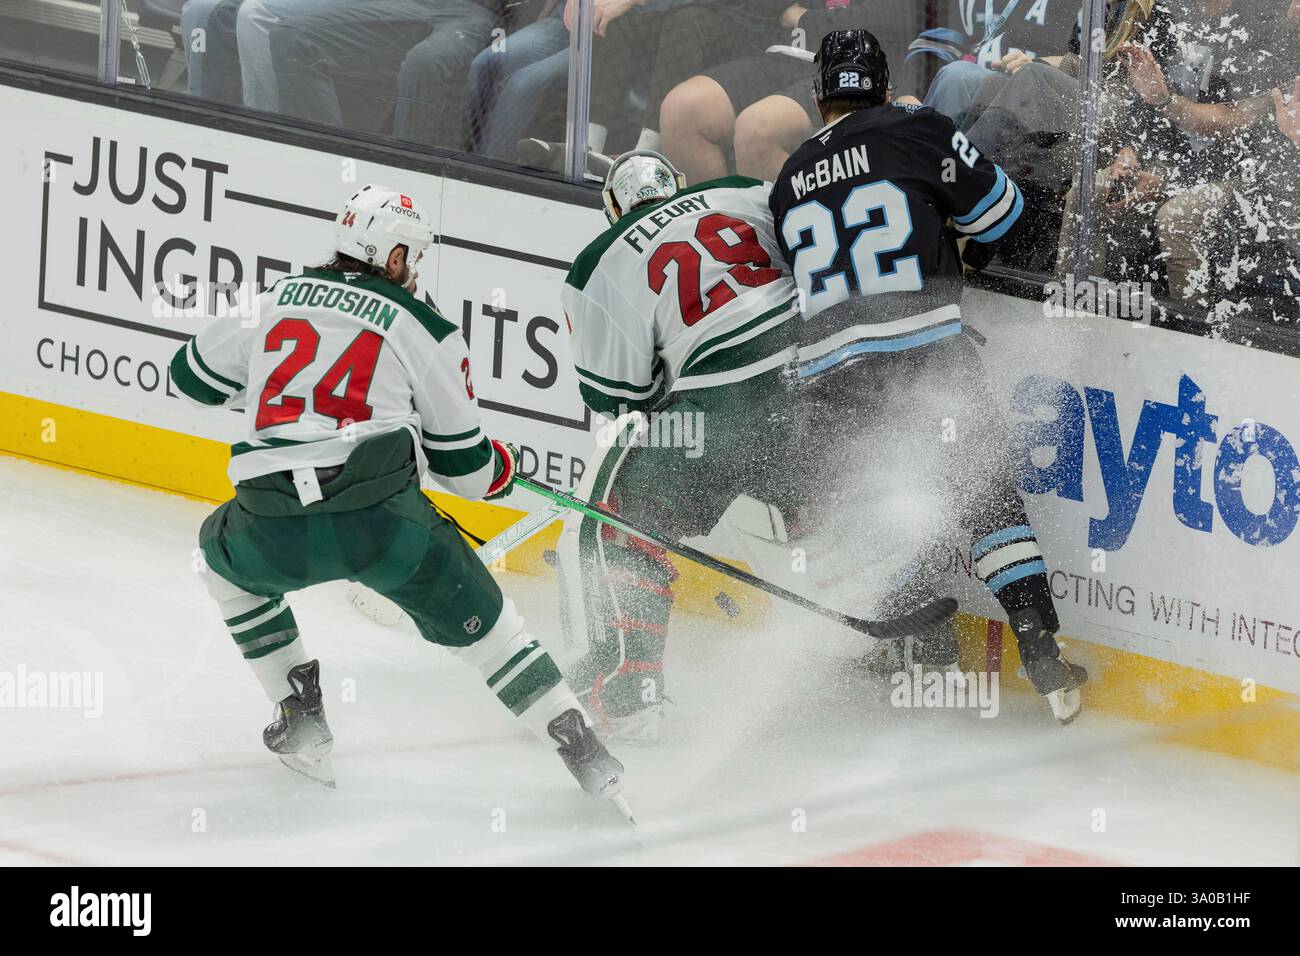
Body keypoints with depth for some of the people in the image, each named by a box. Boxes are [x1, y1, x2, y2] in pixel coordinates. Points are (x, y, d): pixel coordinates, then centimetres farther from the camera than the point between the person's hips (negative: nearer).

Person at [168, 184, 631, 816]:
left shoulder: (274, 299, 18)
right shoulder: (427, 331, 11)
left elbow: (194, 374, 30)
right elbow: (464, 464, 14)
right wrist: (497, 469, 38)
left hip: (273, 526, 2)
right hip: (383, 514, -2)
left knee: (225, 553, 35)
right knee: (476, 618, 16)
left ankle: (301, 717, 28)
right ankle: (581, 749, 8)